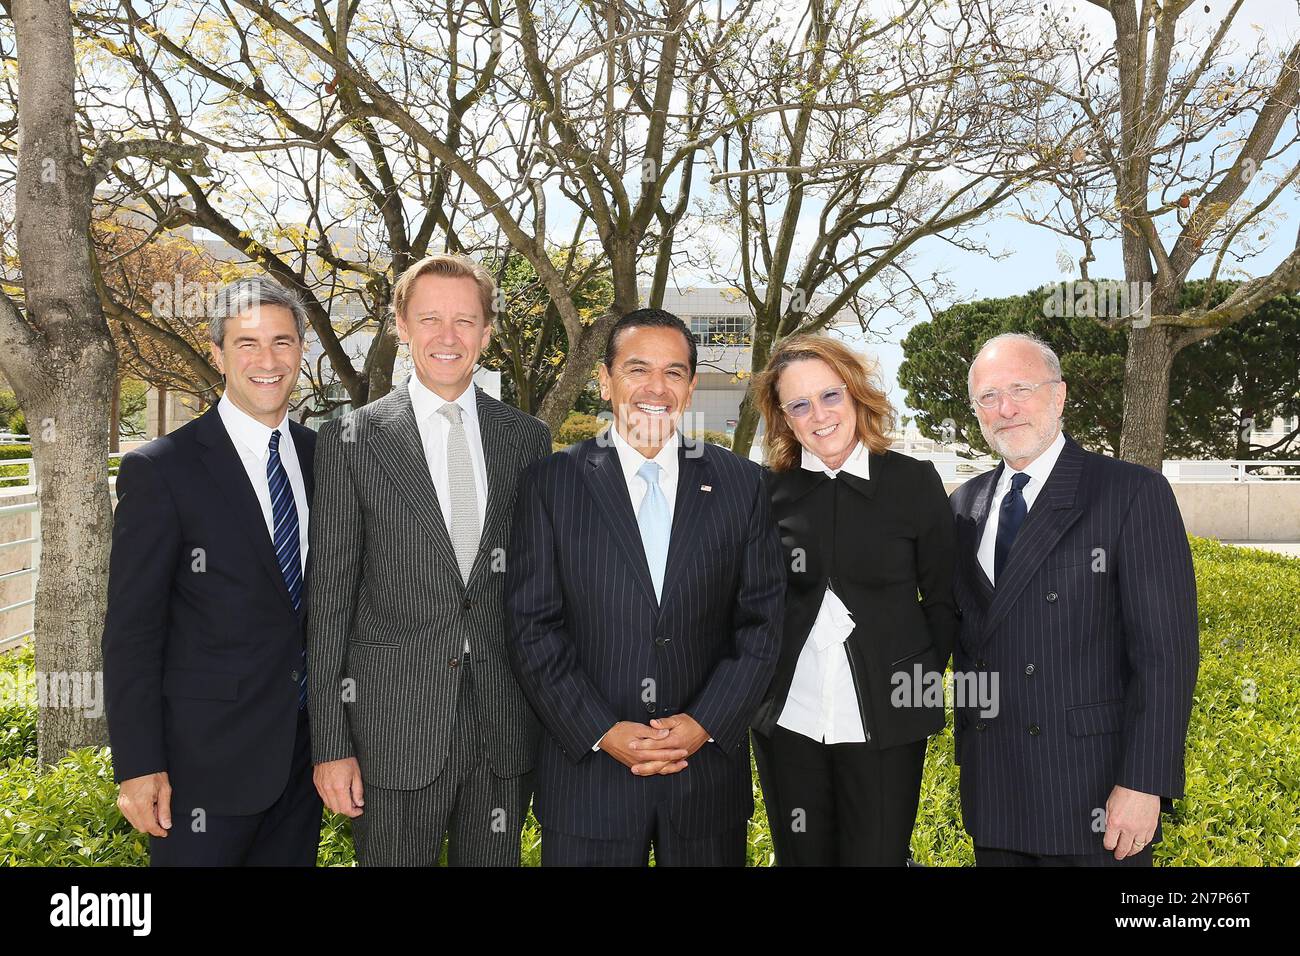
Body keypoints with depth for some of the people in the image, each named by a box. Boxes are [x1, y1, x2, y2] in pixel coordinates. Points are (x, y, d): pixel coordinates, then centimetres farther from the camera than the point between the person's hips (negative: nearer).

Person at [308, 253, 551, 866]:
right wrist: (330, 743, -5)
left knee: (494, 859, 15)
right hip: (393, 728, -2)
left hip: (505, 729, 3)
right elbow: (330, 598, -3)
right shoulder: (351, 440, -2)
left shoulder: (527, 439, 5)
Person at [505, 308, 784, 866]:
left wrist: (705, 724, -9)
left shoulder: (740, 484, 2)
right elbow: (532, 629, -5)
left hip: (709, 771, 1)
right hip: (586, 772, -1)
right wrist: (603, 732, -12)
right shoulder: (549, 484, -3)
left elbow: (761, 621, 1)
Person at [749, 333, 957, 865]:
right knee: (801, 856, 16)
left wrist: (924, 680, -1)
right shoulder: (766, 490, -1)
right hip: (788, 720, 2)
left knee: (877, 856, 9)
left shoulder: (915, 482, -4)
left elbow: (943, 601, 3)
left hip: (886, 725, -1)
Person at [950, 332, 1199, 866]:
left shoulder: (1134, 494, -9)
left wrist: (1144, 783, -16)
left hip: (1093, 795, -5)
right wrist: (968, 751, 11)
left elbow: (1166, 652, -12)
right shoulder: (964, 506, 7)